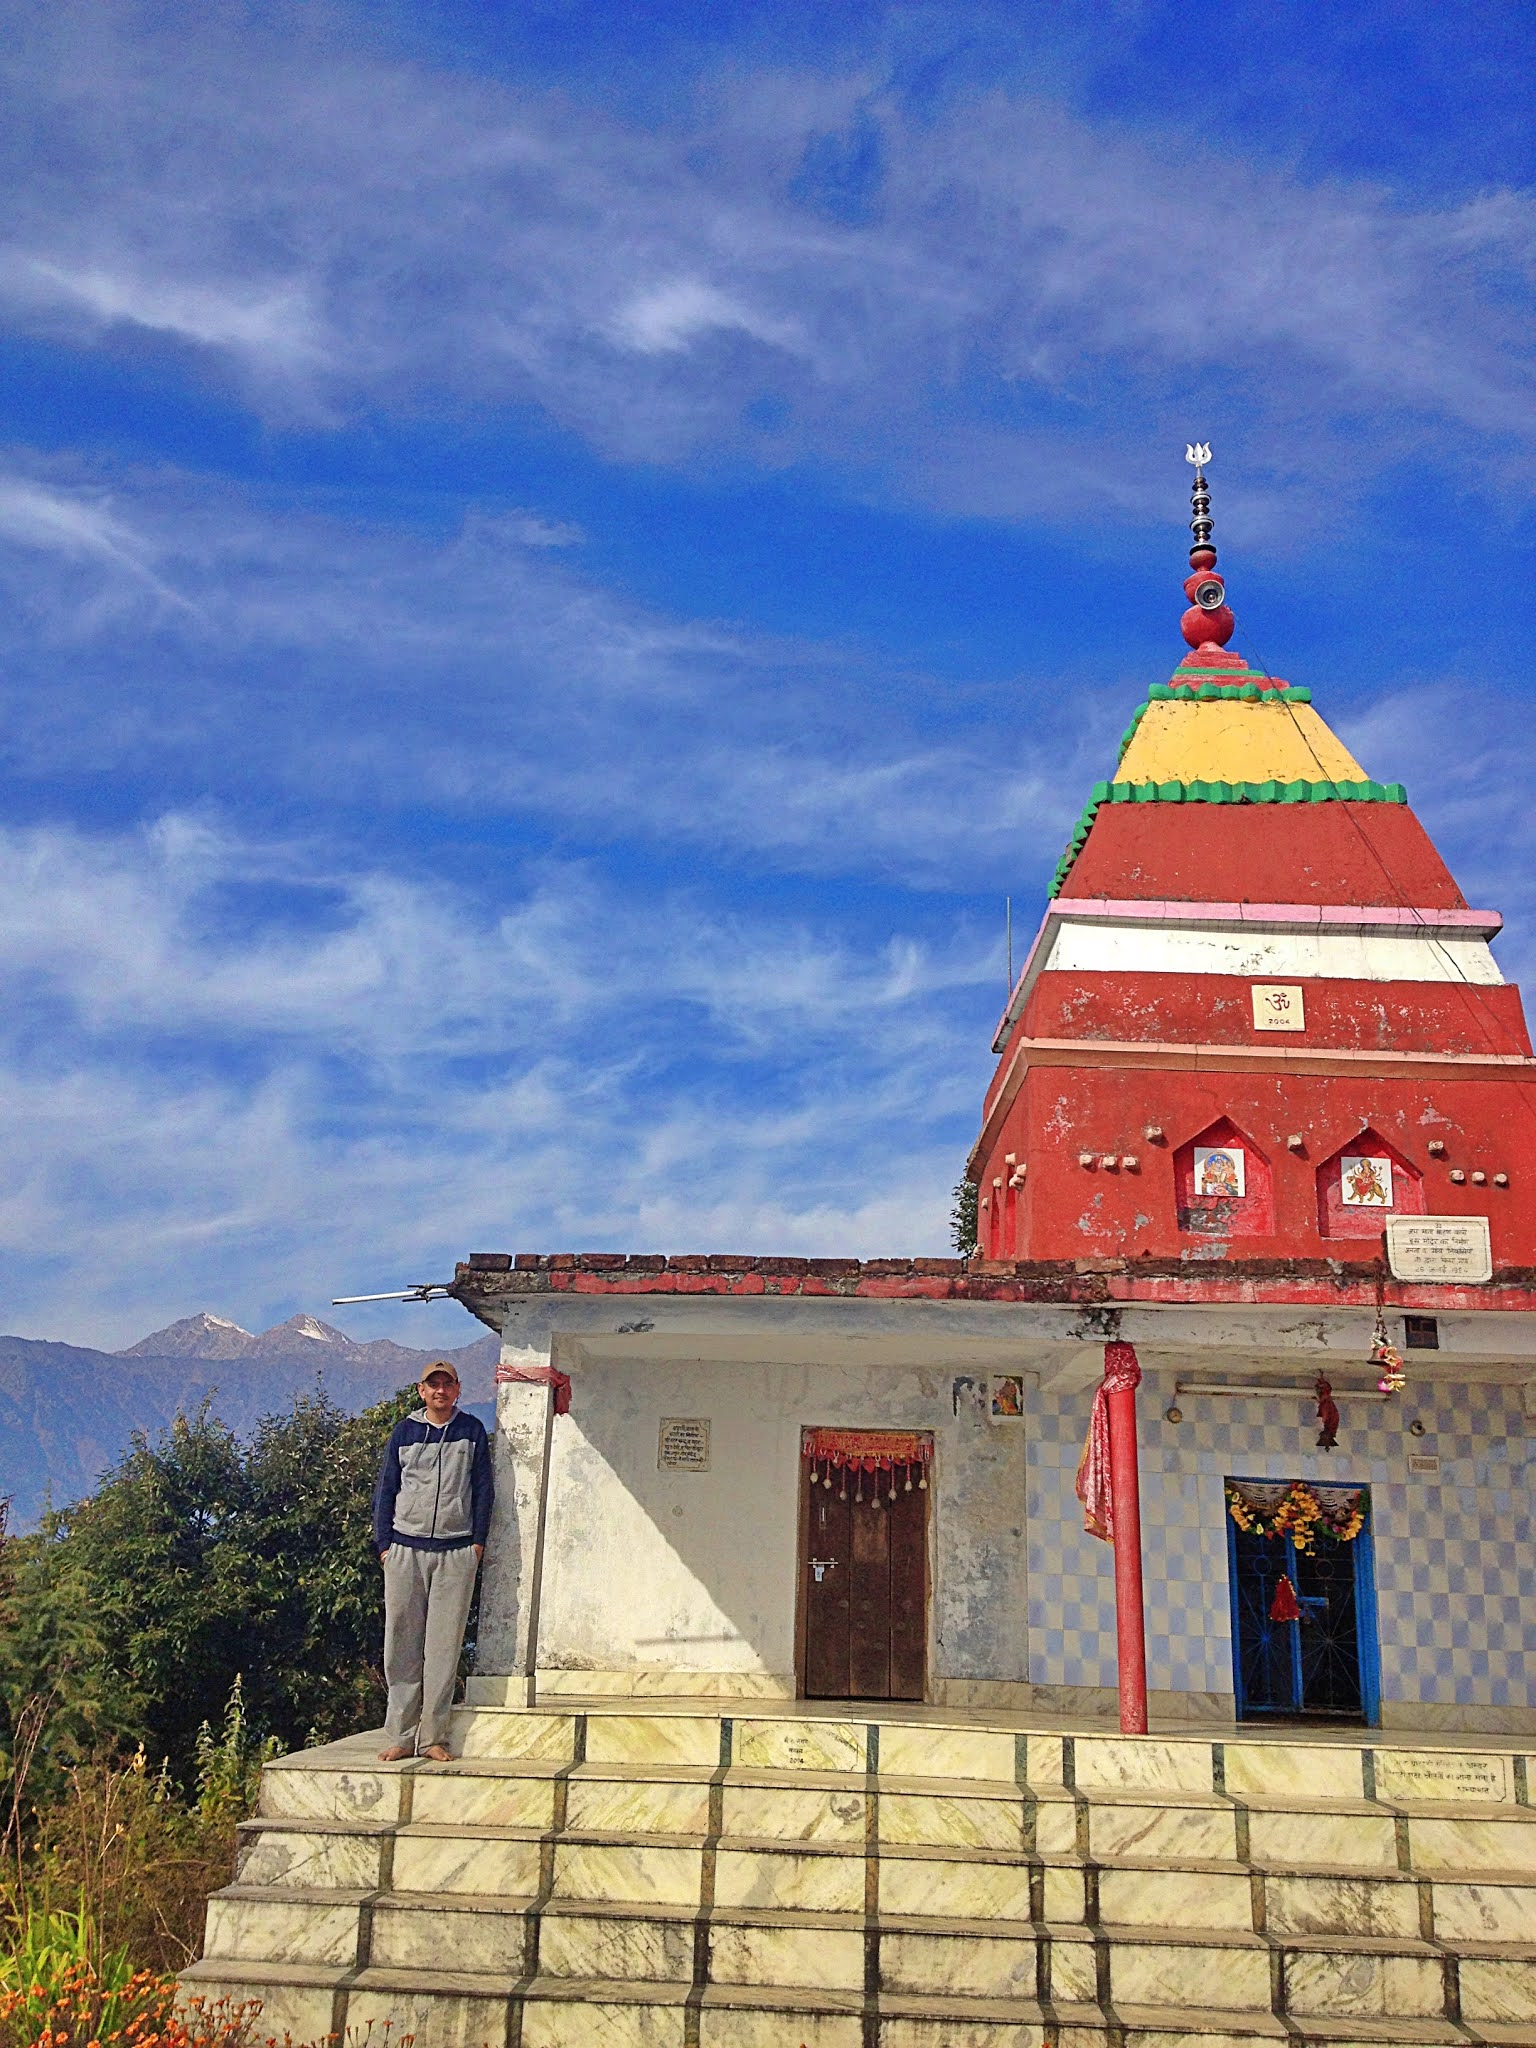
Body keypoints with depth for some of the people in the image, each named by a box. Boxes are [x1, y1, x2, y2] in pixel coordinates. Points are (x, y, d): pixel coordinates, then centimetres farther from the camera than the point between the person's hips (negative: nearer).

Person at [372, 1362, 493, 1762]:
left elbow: (483, 1489, 8)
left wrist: (478, 1541, 1)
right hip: (405, 1550, 1)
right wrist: (384, 1544, 3)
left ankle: (433, 1736, 4)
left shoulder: (472, 1431, 7)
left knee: (444, 1646, -2)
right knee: (402, 1644, 1)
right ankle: (401, 1735, 7)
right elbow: (385, 1490, 10)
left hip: (456, 1553, -1)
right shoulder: (404, 1432, 8)